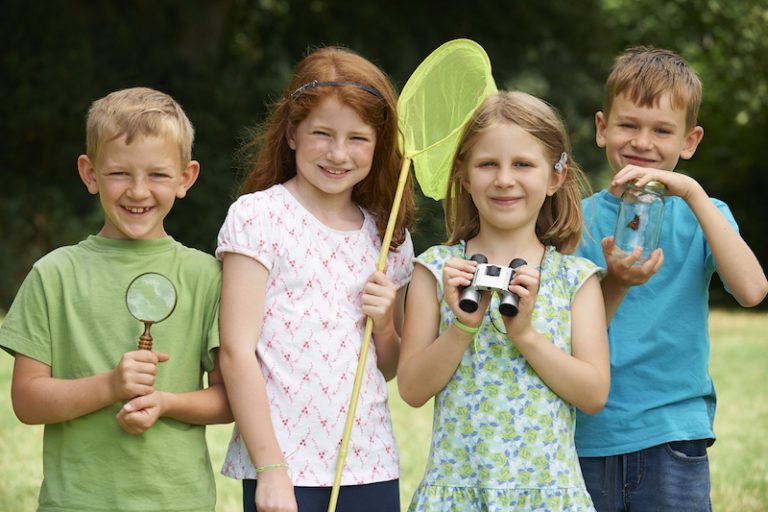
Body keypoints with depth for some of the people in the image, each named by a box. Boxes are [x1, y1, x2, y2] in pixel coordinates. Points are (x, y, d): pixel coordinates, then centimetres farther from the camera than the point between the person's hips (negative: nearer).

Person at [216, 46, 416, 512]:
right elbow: (237, 351, -8)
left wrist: (385, 325, -1)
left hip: (371, 467, 4)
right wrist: (270, 469, -13)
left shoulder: (388, 236, 11)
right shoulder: (257, 216, -3)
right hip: (283, 467, -4)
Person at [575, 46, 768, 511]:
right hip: (588, 438, 1)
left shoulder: (699, 214, 2)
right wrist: (614, 285, -21)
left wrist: (691, 192, -19)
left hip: (671, 435, -1)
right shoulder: (579, 220, 4)